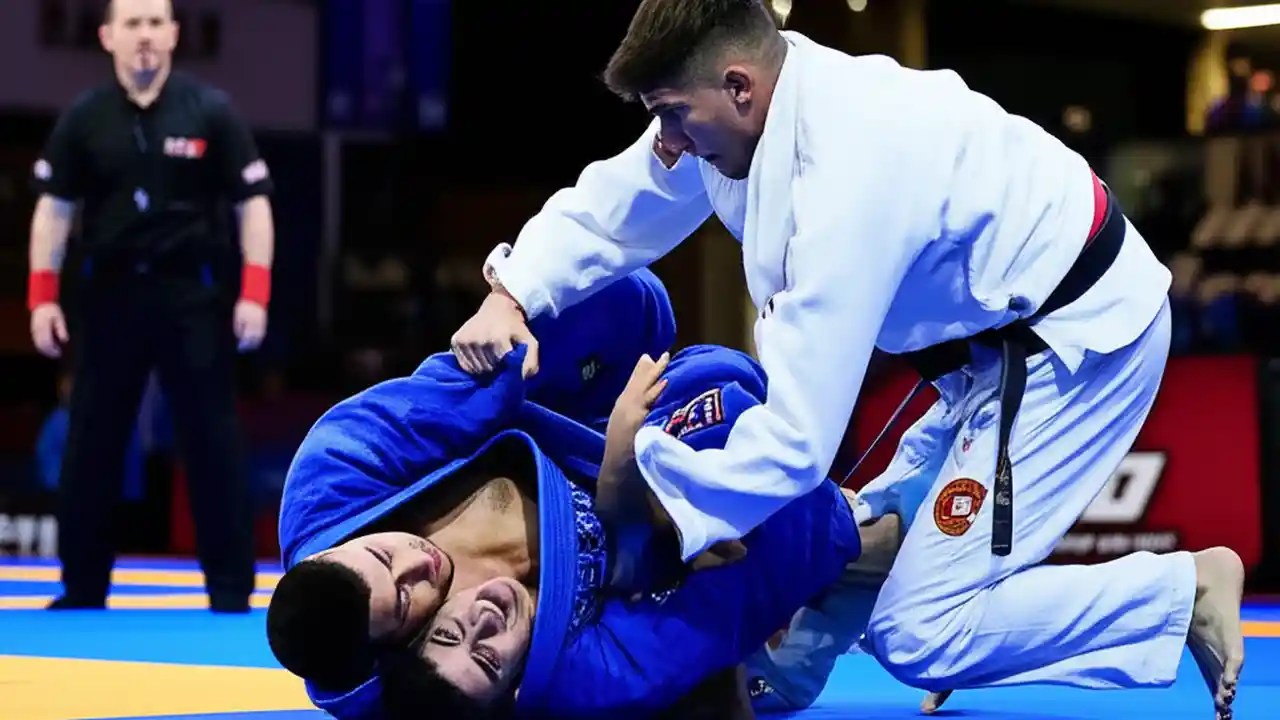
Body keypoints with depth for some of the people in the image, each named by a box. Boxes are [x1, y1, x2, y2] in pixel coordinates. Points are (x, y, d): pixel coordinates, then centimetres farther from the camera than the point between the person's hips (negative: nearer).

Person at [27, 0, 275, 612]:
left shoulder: (210, 111, -3)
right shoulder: (84, 119, 1)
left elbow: (253, 203, -3)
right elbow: (54, 208, 5)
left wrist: (254, 294, -11)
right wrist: (42, 296, -2)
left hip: (191, 291, -2)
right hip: (109, 292, 2)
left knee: (211, 440, 0)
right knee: (91, 442, 6)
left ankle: (230, 589, 7)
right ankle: (82, 587, 17)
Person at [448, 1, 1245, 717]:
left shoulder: (848, 173, -33)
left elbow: (796, 437, -34)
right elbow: (606, 206, 5)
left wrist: (638, 508, -26)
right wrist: (511, 297, -12)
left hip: (1080, 331, -9)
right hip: (1012, 328, 10)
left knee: (920, 633, -13)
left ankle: (1184, 588, -4)